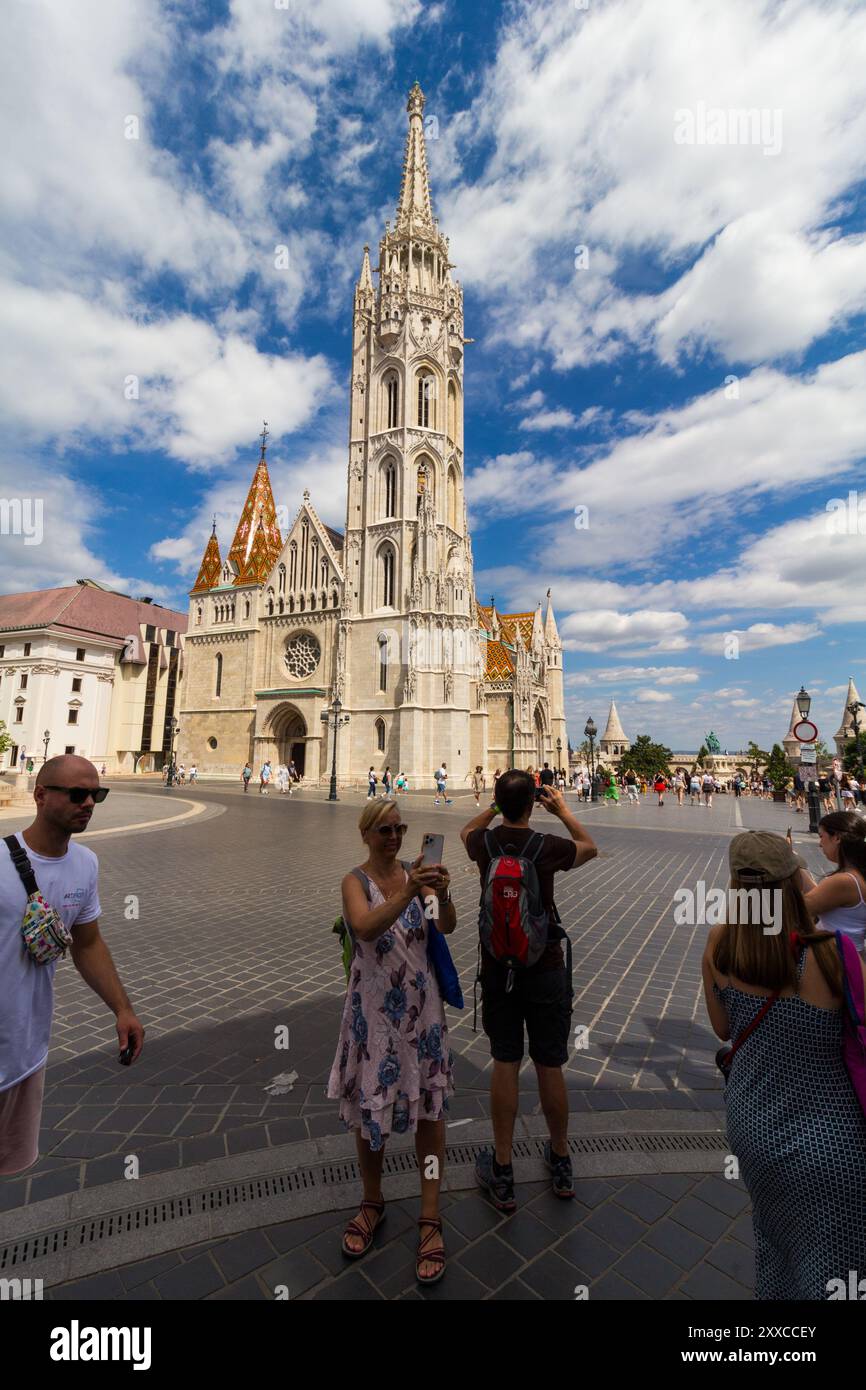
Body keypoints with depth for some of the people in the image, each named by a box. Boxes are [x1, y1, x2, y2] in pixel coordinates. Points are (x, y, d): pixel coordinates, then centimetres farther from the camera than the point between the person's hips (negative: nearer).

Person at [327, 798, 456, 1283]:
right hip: (375, 1006, -2)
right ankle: (373, 1203, 40)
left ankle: (431, 1218, 27)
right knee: (371, 1103, 13)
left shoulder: (416, 874, -4)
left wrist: (443, 894, -37)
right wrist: (409, 894, -45)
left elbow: (448, 927, -15)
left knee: (430, 1101, 9)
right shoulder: (356, 882, -11)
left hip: (422, 1003, 2)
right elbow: (366, 927, -30)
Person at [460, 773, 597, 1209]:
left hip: (497, 969, 2)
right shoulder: (548, 847, -18)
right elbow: (590, 847, 5)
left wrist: (496, 806, 17)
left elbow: (467, 830, 16)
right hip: (546, 969, -1)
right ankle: (561, 1164, 37)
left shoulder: (483, 844, -11)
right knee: (549, 1066, 15)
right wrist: (562, 809, 13)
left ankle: (501, 1173, 26)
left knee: (505, 1063, 14)